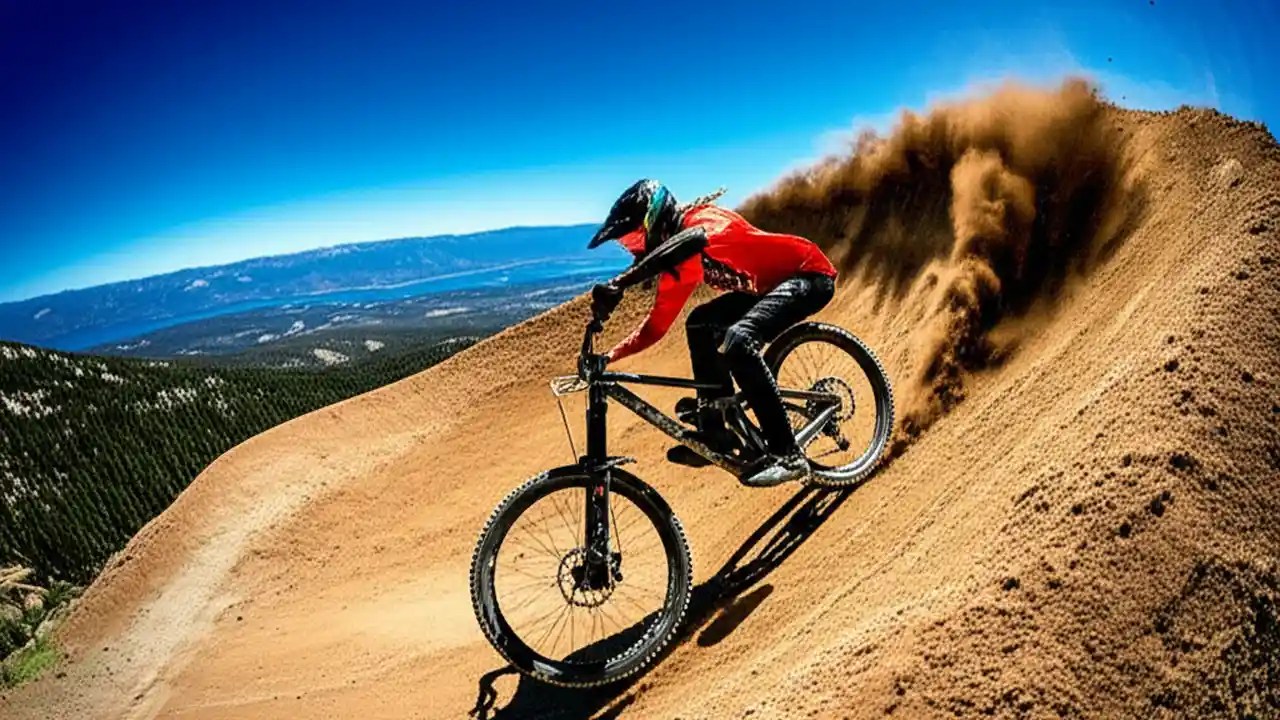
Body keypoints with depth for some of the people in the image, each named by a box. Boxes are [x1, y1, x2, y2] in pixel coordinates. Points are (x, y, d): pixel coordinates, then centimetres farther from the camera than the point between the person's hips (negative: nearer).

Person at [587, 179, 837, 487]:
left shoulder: (703, 219, -21)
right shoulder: (679, 261, 5)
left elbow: (691, 239, -47)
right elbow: (656, 324, 10)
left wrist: (618, 284, -53)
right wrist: (610, 356, 1)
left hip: (810, 275, -10)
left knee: (737, 340, -28)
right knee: (701, 323, 3)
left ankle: (787, 454, -22)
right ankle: (716, 432, 4)